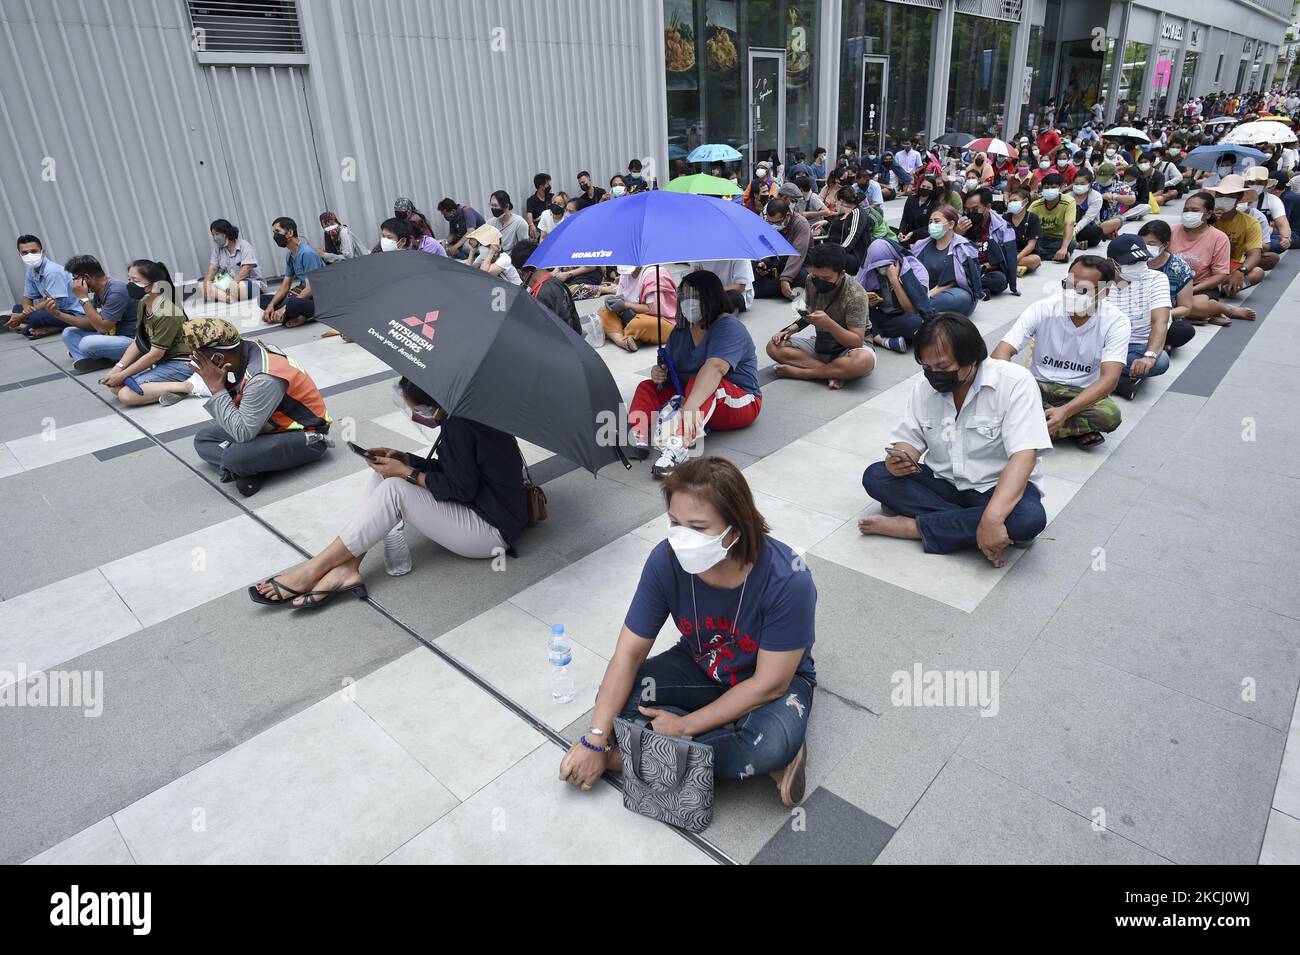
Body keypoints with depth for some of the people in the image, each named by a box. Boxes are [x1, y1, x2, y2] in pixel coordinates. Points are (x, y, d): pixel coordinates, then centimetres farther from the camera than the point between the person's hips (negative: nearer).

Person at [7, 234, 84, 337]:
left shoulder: (52, 271, -19)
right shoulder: (31, 271, 7)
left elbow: (51, 302, -22)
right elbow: (26, 298, 14)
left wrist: (23, 316, -16)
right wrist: (27, 309, -11)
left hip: (74, 313, -9)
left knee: (36, 317, -32)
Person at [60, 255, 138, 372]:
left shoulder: (116, 291, -19)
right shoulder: (98, 292, 10)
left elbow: (102, 327, -22)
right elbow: (91, 324, 13)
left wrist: (83, 298, -17)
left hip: (130, 340, -10)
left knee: (87, 343, -31)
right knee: (68, 333, 9)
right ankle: (85, 359, -15)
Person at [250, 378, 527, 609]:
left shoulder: (459, 425, -22)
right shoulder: (464, 413, 5)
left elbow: (461, 489, -21)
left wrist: (406, 472, -13)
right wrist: (404, 459, 3)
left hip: (492, 531, -10)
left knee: (394, 490, -21)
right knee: (384, 474, -1)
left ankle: (313, 570, -12)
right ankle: (345, 569, -11)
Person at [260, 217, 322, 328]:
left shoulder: (307, 253, -17)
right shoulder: (289, 255, 12)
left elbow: (310, 288, -22)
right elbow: (285, 285, 15)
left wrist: (284, 308, -22)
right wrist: (271, 305, -1)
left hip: (319, 299, -10)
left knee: (292, 304, -39)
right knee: (263, 299, 5)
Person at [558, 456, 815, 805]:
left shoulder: (787, 580, -33)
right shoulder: (666, 561, -24)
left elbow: (769, 684, -25)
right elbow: (629, 652, -16)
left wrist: (684, 726, -24)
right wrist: (595, 739, -22)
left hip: (775, 679, -4)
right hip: (700, 667, 4)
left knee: (771, 743, -36)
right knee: (617, 701, -20)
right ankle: (767, 760, -15)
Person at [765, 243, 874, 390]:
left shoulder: (855, 295, -24)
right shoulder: (811, 281, -7)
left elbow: (857, 341, -25)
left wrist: (829, 324, -41)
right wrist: (791, 329, -7)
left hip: (849, 348, -5)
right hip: (820, 344, 6)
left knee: (865, 361, -41)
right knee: (774, 347, -15)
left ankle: (798, 372, -26)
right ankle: (833, 373, -24)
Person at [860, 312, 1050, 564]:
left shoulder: (1015, 383, -18)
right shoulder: (924, 387, -1)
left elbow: (1023, 456, -27)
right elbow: (909, 439, 1)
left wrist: (992, 518, -42)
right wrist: (898, 460, -26)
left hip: (999, 487, -4)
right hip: (943, 483, 4)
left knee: (1030, 518, -37)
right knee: (874, 476, -17)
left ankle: (912, 526, -24)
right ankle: (969, 528, -25)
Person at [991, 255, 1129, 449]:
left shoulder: (1116, 321, -12)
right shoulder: (1043, 309, -11)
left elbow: (1109, 378, -22)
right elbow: (1001, 352, -17)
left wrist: (1065, 411, -38)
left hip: (1083, 395, -1)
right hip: (1038, 386, 1)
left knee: (1110, 414, -34)